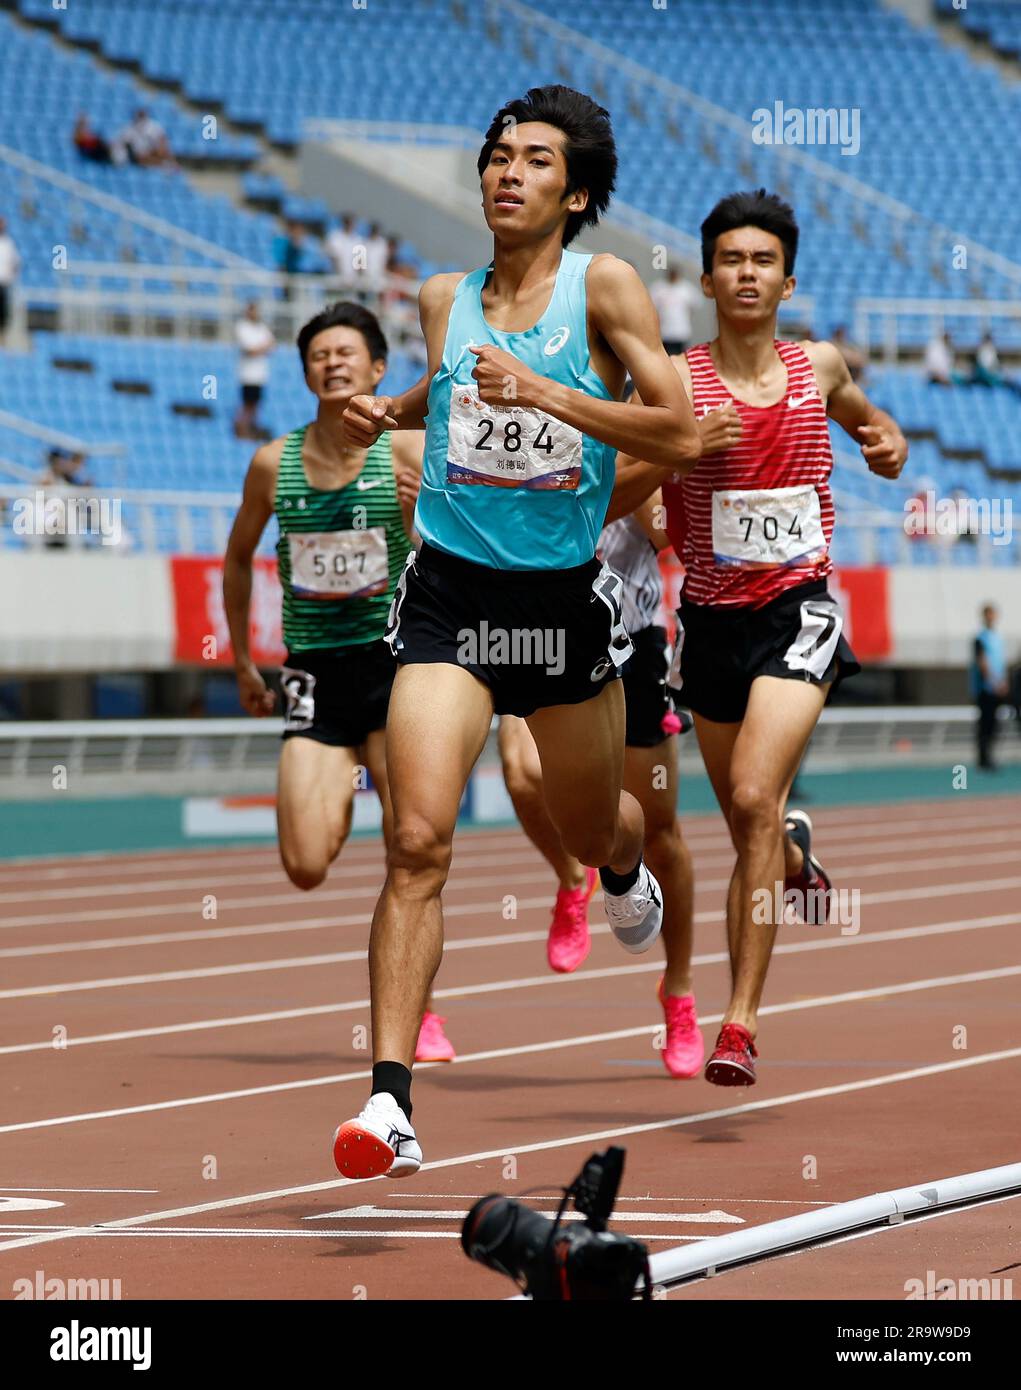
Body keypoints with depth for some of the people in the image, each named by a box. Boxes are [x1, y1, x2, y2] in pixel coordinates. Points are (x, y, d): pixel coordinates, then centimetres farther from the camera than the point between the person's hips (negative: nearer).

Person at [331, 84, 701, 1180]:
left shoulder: (602, 287, -7)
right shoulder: (443, 299, 5)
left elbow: (680, 436, -15)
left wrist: (544, 392, -23)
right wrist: (392, 411, 8)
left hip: (564, 597, -1)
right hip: (449, 594, 1)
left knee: (589, 830, 21)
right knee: (418, 841, -17)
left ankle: (625, 872, 62)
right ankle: (389, 1102, -20)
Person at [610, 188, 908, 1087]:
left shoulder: (820, 366, 3)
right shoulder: (676, 382, -5)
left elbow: (864, 415, 26)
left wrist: (887, 441, 3)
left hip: (796, 612, -1)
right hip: (713, 618, 1)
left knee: (754, 797, -21)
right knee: (748, 826, 16)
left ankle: (741, 1024, -22)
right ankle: (795, 852, 56)